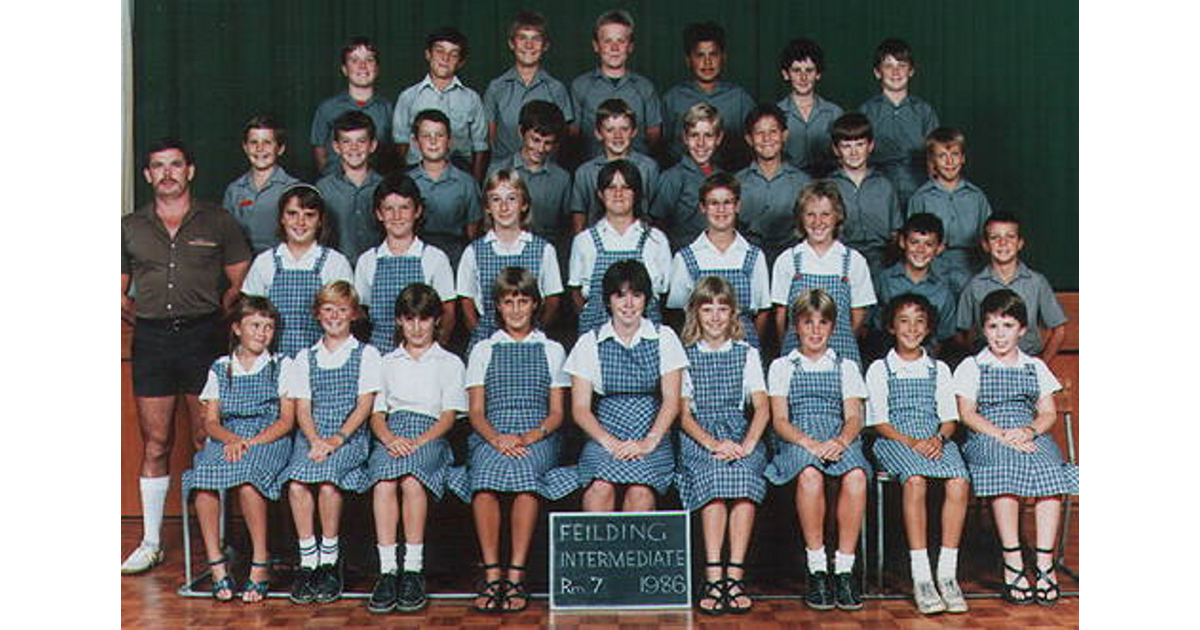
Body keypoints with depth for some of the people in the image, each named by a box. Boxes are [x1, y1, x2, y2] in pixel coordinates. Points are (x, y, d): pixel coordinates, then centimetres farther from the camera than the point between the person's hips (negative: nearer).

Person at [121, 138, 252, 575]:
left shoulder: (218, 223, 7)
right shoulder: (129, 228, 11)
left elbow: (242, 284, 8)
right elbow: (119, 294, 15)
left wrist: (215, 316, 0)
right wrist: (145, 320, 4)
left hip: (202, 335, -2)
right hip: (151, 340, 2)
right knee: (155, 444, 5)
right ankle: (151, 543, 12)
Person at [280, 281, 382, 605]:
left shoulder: (366, 354, 9)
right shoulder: (305, 358, 17)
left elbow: (364, 405, 0)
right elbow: (302, 408, 8)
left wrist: (337, 439, -14)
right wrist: (315, 440, -12)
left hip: (351, 436, -3)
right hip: (311, 435, 3)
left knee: (327, 480, -32)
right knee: (296, 483, -28)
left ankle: (330, 561, -17)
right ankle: (307, 562, -19)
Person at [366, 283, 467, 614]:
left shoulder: (450, 363, 18)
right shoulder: (387, 362, 25)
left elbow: (449, 415, 6)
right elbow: (376, 413, 15)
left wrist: (418, 442, -12)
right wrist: (390, 438, -8)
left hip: (431, 434, -2)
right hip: (391, 433, 2)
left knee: (411, 481, -36)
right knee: (383, 483, -33)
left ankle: (413, 570, -35)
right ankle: (387, 570, -36)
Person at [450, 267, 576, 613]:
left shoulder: (552, 350, 19)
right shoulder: (483, 350, 20)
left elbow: (557, 412, 11)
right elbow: (476, 412, 10)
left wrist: (532, 436, -11)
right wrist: (496, 438, -12)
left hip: (538, 435, -1)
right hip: (491, 434, 1)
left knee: (525, 472, -36)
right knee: (484, 479, -35)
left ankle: (515, 577, -34)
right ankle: (492, 575, -31)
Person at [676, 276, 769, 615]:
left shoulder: (747, 354, 15)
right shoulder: (685, 356, 11)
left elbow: (762, 408, 4)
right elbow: (683, 414, 1)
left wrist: (748, 443, -16)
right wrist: (712, 443, -18)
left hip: (739, 431, 1)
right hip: (697, 435, -1)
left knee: (744, 476, -33)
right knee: (713, 476, -34)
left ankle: (735, 575, -34)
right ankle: (714, 576, -36)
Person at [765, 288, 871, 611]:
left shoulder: (846, 366, 22)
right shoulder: (781, 366, 17)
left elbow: (854, 417, 8)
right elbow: (779, 421, 4)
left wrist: (841, 441, -16)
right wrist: (810, 443, -17)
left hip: (840, 437, 1)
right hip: (796, 438, -1)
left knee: (856, 476, -35)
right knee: (810, 475, -38)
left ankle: (844, 568, -29)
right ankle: (816, 569, -29)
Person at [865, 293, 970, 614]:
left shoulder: (939, 369, 20)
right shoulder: (879, 369, 10)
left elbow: (950, 418, 13)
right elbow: (879, 422, 2)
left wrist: (940, 438, -10)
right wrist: (911, 442, -15)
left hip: (935, 439, 3)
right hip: (894, 440, -3)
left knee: (960, 481, -30)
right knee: (915, 480, -35)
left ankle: (947, 573, -25)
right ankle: (921, 578, -34)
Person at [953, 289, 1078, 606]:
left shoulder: (1035, 367, 21)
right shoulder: (971, 366, 13)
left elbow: (1048, 413, 13)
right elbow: (966, 413, 1)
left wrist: (1029, 431, -10)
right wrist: (1001, 435, -15)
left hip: (1031, 434, 2)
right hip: (987, 436, -2)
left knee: (1050, 472, -31)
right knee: (1004, 472, -36)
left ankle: (1044, 562, -32)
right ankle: (1012, 562, -35)